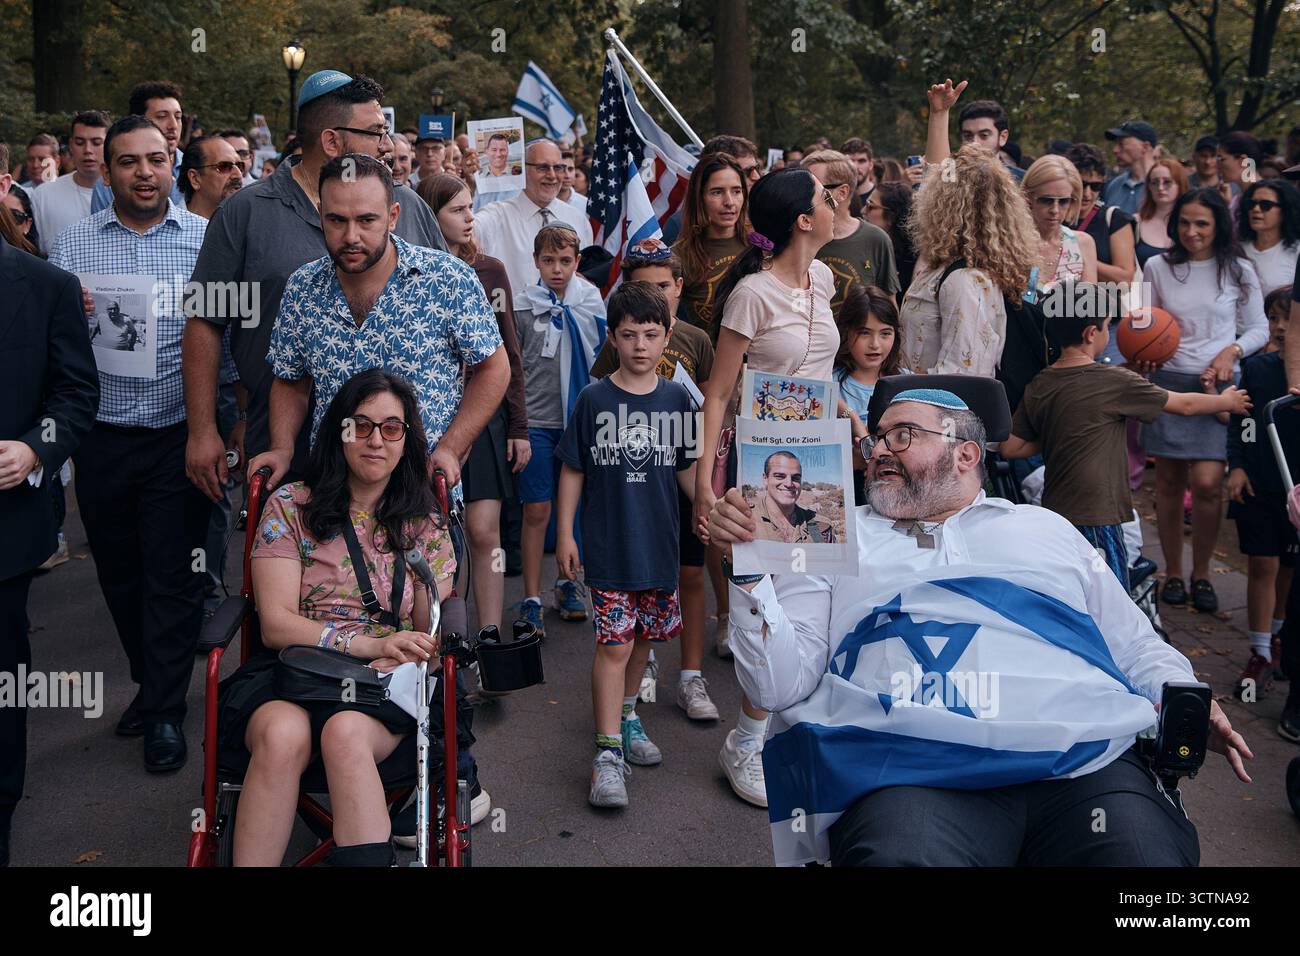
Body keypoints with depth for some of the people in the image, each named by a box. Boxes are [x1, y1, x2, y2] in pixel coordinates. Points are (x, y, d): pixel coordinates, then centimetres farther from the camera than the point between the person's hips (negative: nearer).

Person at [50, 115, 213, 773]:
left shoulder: (207, 239, 1)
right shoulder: (73, 244, 8)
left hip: (179, 435, -3)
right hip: (103, 438, 3)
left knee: (174, 575, 2)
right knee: (118, 571, 13)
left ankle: (165, 711, 14)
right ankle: (151, 682, 32)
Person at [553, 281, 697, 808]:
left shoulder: (676, 398, 3)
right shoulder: (594, 400, -4)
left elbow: (686, 470, 9)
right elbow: (573, 472, 0)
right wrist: (565, 535, -2)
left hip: (659, 545, 3)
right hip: (608, 547, -3)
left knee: (643, 637, 16)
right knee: (613, 643, -6)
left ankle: (626, 715, 38)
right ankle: (608, 751, 0)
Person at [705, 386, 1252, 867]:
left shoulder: (1047, 531, 28)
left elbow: (1136, 649, 27)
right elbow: (780, 684, 9)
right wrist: (749, 568, -5)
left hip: (1085, 757, 3)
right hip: (913, 771, -2)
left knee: (1146, 852, -28)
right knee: (902, 852, -35)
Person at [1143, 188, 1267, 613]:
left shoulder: (1238, 271, 3)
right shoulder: (1157, 267, 5)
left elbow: (1259, 329, 9)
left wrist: (1232, 351, -10)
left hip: (1217, 386, -1)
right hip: (1168, 381, 2)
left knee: (1207, 483, -10)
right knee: (1169, 482, 5)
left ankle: (1202, 574, 10)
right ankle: (1173, 573, 20)